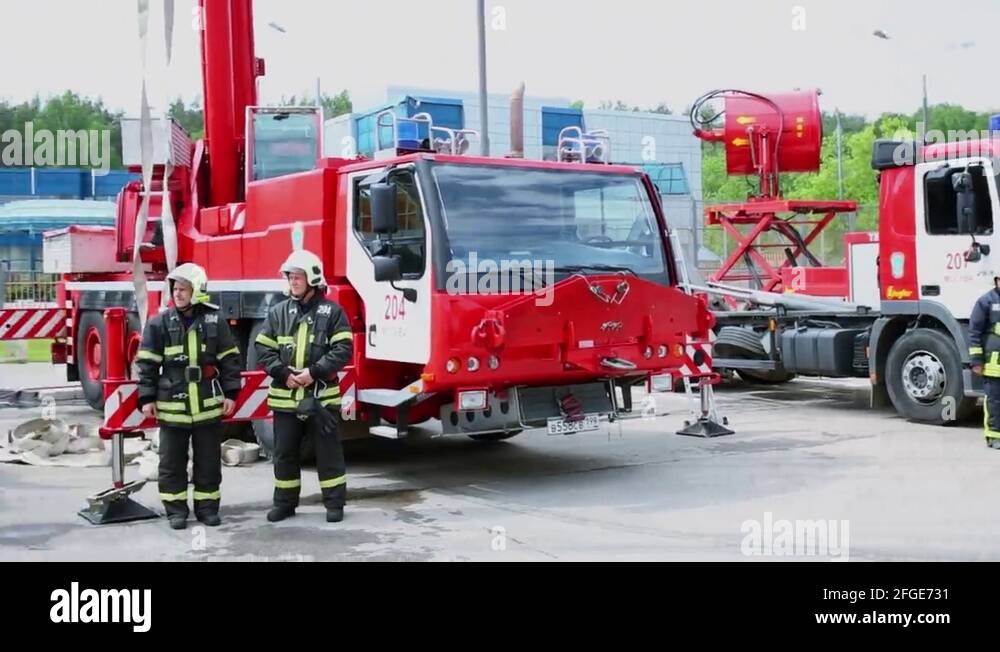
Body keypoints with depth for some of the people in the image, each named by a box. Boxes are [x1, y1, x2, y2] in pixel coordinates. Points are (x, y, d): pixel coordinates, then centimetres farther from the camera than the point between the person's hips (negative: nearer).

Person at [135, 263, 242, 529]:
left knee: (208, 461, 9)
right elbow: (147, 363, 0)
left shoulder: (215, 322, 0)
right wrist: (147, 398, -4)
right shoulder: (159, 323, -2)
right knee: (172, 462, 7)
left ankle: (207, 507, 21)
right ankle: (176, 510, 18)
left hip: (208, 405, 0)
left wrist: (230, 393, 0)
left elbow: (229, 359, 4)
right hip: (172, 406, 0)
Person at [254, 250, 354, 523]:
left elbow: (343, 349, -6)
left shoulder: (331, 311, -1)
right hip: (285, 396, 3)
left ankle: (335, 503, 13)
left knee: (328, 451, 4)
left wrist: (314, 372, -15)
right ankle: (284, 503, 22)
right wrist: (283, 374, -9)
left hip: (321, 395, -3)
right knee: (285, 453, 10)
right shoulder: (278, 312, 8)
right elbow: (263, 349, 5)